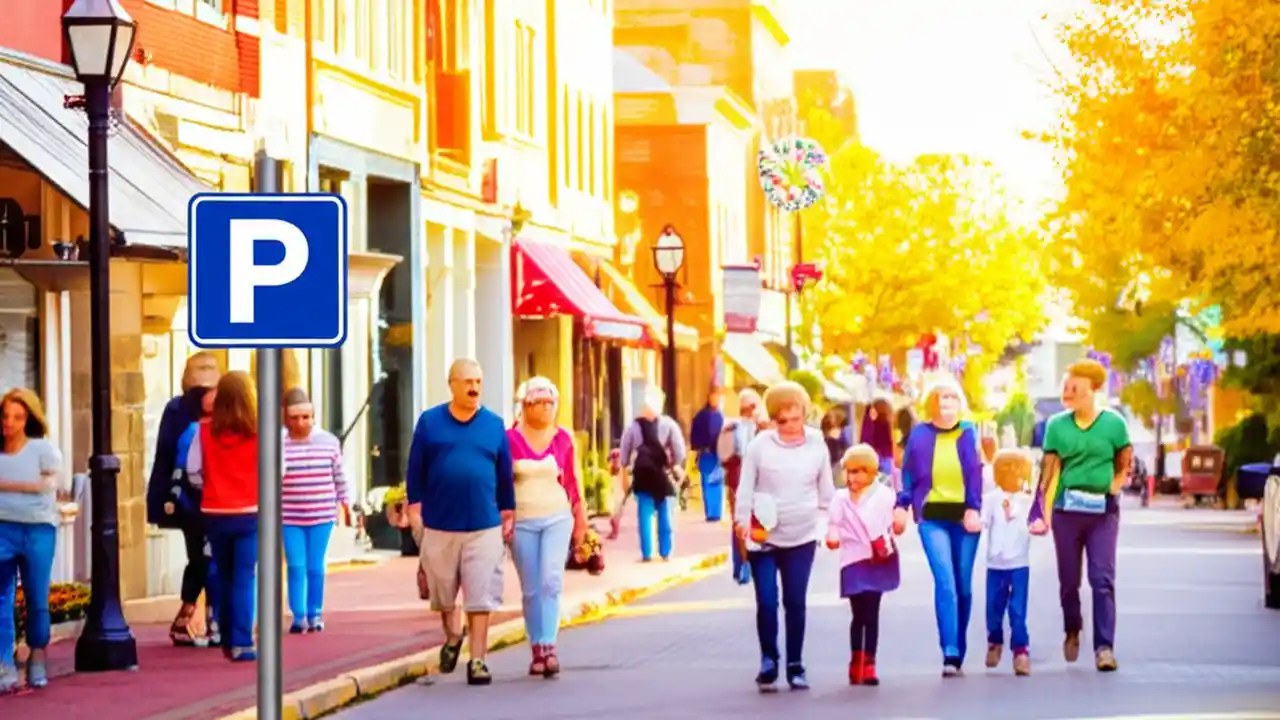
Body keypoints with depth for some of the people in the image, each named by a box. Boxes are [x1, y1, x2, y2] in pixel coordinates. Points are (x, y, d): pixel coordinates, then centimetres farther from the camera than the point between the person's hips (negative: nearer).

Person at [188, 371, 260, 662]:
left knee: (223, 577, 15)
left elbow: (193, 471, 1)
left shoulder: (205, 431, -1)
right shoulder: (258, 432, -7)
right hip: (248, 513, -3)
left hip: (215, 513, 3)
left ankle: (228, 640, 21)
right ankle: (242, 643, -11)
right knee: (245, 578, -2)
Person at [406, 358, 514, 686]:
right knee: (443, 592, 15)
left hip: (484, 526, 0)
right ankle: (453, 636, 41)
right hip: (439, 524, 1)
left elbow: (504, 474, 8)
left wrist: (508, 514, 7)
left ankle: (477, 659, 0)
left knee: (481, 597, -4)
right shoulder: (430, 422, 2)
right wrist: (415, 509, 0)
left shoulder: (495, 425, 4)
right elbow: (415, 471, 4)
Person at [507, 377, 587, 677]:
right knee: (531, 590, 3)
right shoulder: (510, 439, -2)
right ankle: (537, 651, 10)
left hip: (557, 519, 1)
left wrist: (580, 522, 10)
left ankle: (548, 647, -18)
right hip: (523, 522, 0)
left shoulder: (563, 438, 4)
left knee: (551, 582, -15)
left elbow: (572, 483, 9)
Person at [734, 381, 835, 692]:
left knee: (795, 603, 5)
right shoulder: (759, 445, -6)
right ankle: (768, 661, 11)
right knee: (766, 602, -3)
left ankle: (795, 666, 14)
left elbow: (826, 490, 8)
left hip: (802, 537, 1)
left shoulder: (817, 445, 0)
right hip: (763, 537, -1)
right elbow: (745, 488, -2)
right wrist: (742, 521, -10)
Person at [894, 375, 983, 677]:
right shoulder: (919, 434, 3)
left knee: (963, 584, 7)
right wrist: (902, 505, -3)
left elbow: (976, 474, 0)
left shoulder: (968, 433, 3)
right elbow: (908, 473, 7)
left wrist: (973, 509, -9)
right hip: (932, 517, -1)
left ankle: (958, 652, 19)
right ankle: (950, 653, -17)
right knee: (945, 582, -14)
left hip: (963, 516, 1)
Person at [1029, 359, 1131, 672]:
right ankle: (1072, 630, 35)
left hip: (1103, 511, -2)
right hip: (1066, 510, 2)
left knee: (1103, 580, -7)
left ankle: (1104, 647, -8)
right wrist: (1043, 512, -7)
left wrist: (1112, 490, -5)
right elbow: (1049, 472, 0)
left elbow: (1124, 466, 8)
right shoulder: (1057, 425, 3)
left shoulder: (1114, 423, -1)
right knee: (1069, 580, 10)